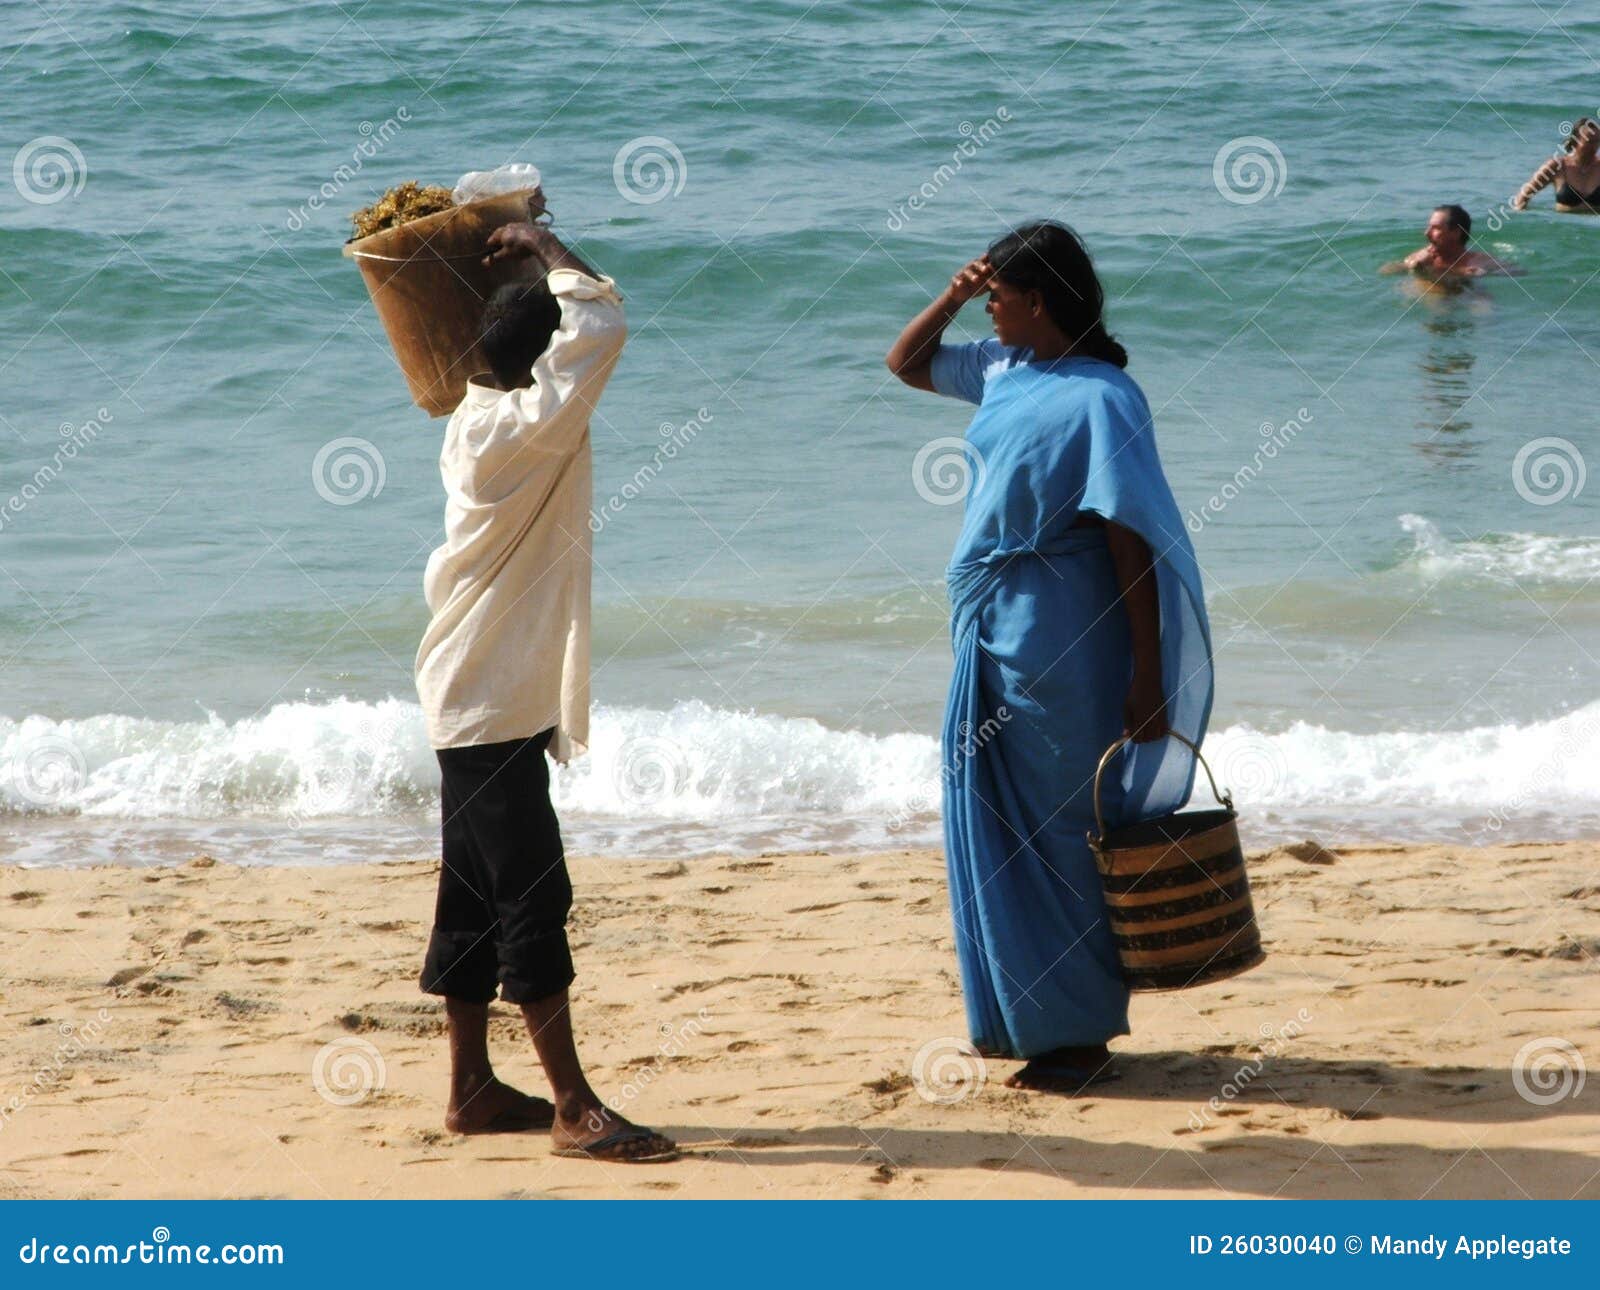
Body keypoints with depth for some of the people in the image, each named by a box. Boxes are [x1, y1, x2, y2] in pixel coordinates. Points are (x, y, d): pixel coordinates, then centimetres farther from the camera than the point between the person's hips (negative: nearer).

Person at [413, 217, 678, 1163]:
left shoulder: (481, 420, 11)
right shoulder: (516, 428, -18)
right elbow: (602, 324, -24)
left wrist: (532, 256, 22)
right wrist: (545, 249, -9)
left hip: (481, 699, 10)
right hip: (497, 703, -10)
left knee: (479, 900, 13)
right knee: (533, 899, -9)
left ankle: (474, 1091, 19)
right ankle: (575, 1108, -9)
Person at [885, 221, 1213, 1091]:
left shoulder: (1097, 399, -17)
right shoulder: (1001, 370, 7)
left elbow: (1132, 541, -19)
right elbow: (905, 363, 25)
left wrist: (1148, 680, -20)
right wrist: (953, 296, 6)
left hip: (1059, 648, -9)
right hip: (992, 631, 9)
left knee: (1061, 836, -1)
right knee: (995, 829, 14)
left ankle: (1081, 1035, 8)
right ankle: (1023, 1016, 25)